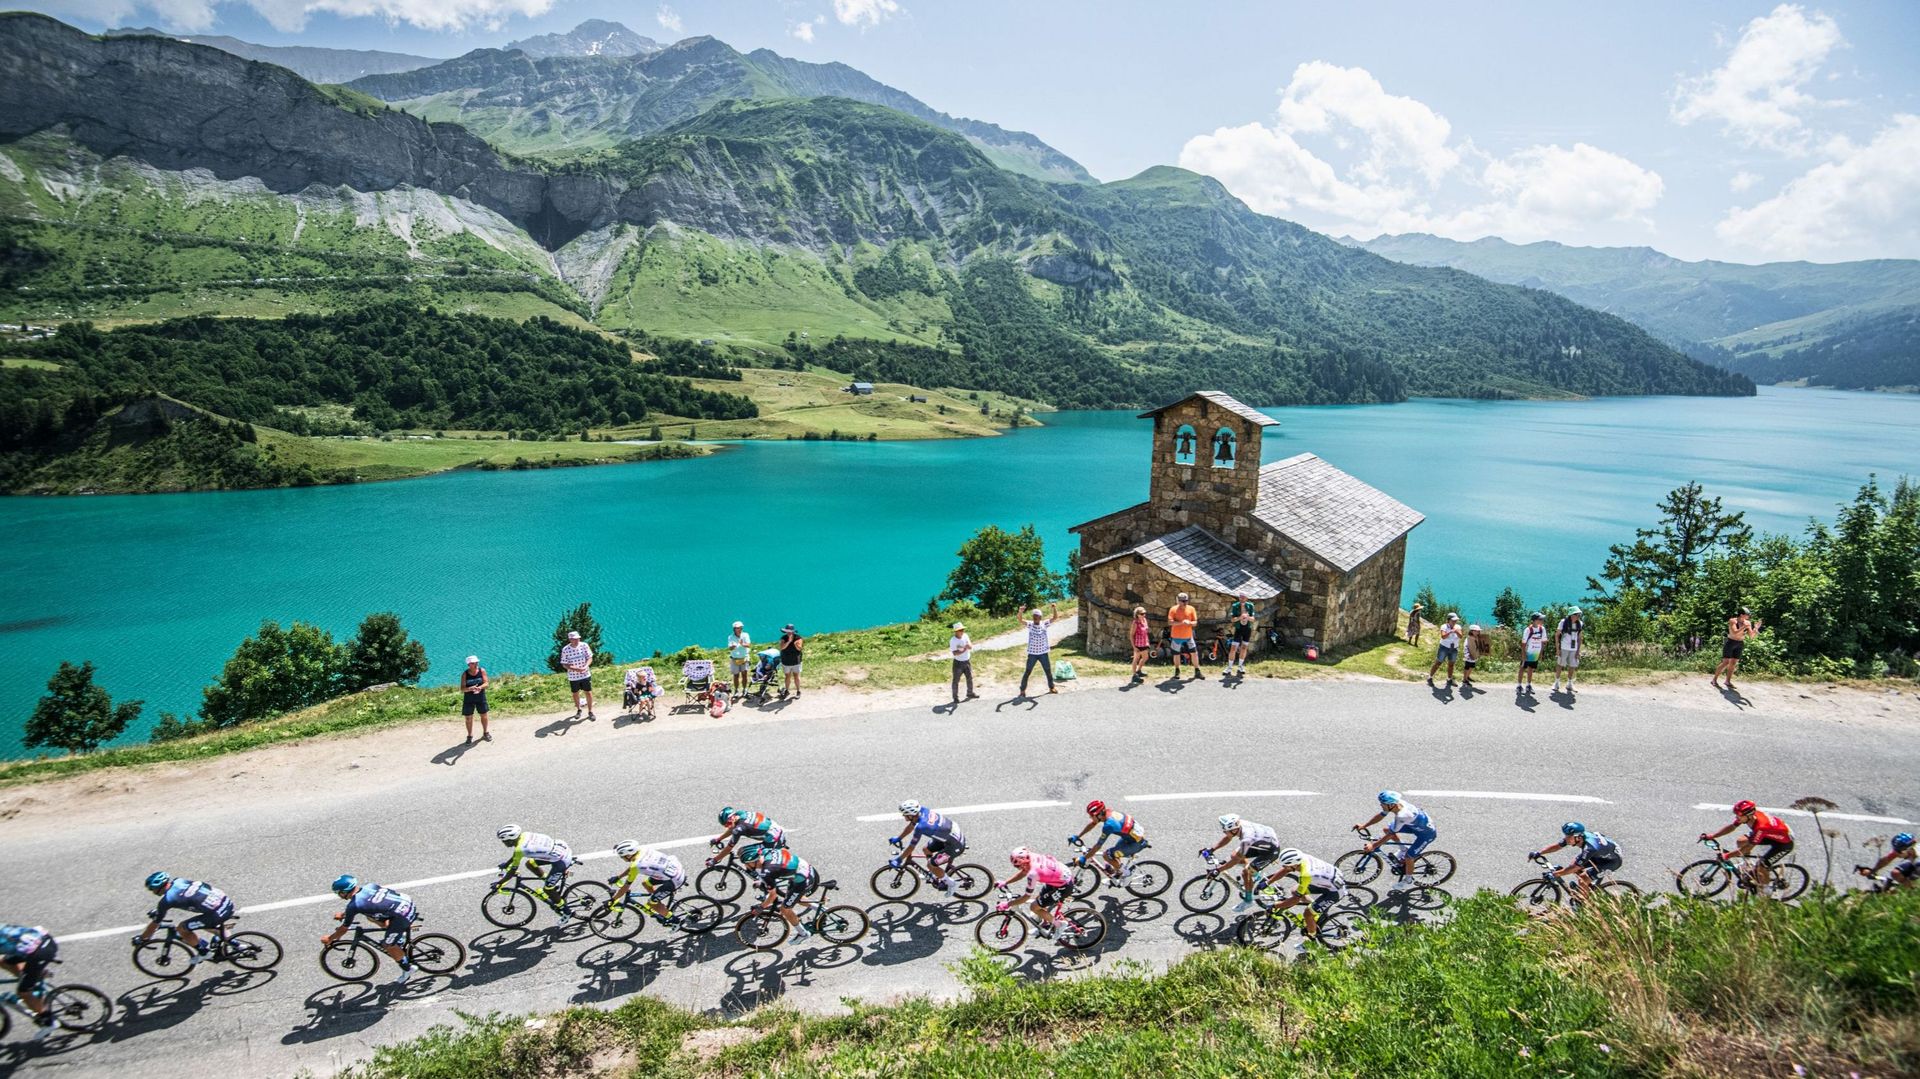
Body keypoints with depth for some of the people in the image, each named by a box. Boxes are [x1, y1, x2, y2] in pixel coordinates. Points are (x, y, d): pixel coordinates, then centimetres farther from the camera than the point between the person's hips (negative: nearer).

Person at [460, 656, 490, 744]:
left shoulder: (482, 671, -9)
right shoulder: (465, 674, -12)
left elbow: (486, 683, -13)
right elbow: (462, 688, -17)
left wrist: (480, 687, -34)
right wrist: (470, 689, -37)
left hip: (481, 697, 1)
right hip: (468, 699, -1)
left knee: (484, 716, 13)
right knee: (468, 718, 5)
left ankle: (485, 733, 35)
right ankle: (470, 736, 24)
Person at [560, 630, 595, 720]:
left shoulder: (584, 645, -11)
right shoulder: (565, 650, -14)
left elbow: (590, 658, -5)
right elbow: (564, 664, -8)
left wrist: (586, 666, -24)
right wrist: (574, 668, -24)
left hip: (585, 675, 0)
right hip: (573, 676, 0)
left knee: (588, 693, 5)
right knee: (575, 693, 16)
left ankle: (590, 711, 21)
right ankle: (578, 710, 38)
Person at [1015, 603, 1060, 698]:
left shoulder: (1044, 624, -4)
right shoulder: (1030, 624, -7)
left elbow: (1055, 618, -12)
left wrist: (1055, 608, -31)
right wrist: (1020, 612, -44)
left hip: (1044, 653, 2)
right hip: (1032, 653, -2)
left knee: (1048, 671, 16)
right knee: (1027, 672, 3)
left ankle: (1051, 687, 37)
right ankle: (1022, 690, 13)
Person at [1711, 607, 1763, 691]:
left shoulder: (1748, 623, 1)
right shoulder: (1732, 621, -14)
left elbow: (1751, 636, 0)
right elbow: (1734, 633, -26)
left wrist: (1755, 628, -16)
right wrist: (1744, 627, -32)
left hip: (1740, 645, 5)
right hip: (1730, 643, -5)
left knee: (1733, 663, 5)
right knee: (1725, 663, -8)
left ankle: (1728, 681, 14)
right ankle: (1714, 680, 0)